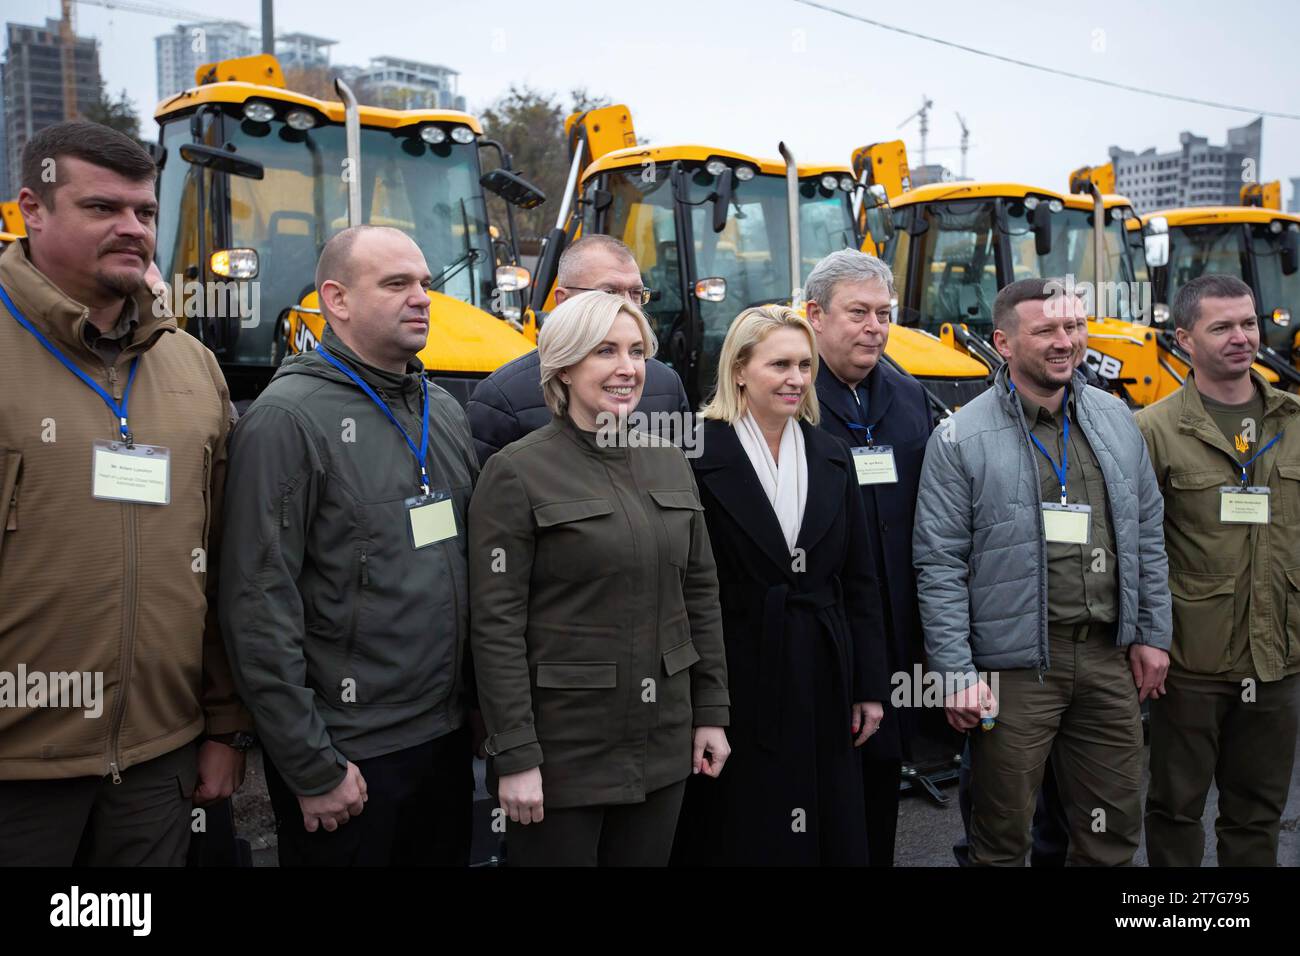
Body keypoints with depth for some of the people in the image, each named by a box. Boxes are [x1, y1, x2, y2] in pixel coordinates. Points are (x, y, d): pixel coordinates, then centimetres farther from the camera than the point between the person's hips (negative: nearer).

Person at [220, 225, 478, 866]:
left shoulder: (444, 411, 8)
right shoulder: (286, 418, -13)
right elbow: (259, 609, -16)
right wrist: (313, 767, -14)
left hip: (447, 738, 7)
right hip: (349, 758, -6)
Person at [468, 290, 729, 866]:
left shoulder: (669, 463, 6)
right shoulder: (517, 473, -11)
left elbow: (700, 594, 10)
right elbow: (496, 625, -13)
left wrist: (711, 712, 9)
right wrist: (515, 757, -15)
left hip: (664, 745, 5)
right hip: (562, 752, -5)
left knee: (646, 858, 17)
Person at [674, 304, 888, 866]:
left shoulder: (832, 457, 8)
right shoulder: (699, 456, -9)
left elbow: (859, 582, 9)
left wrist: (870, 687, 7)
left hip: (824, 680, 5)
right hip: (737, 680, -5)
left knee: (835, 834, 15)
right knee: (741, 835, 9)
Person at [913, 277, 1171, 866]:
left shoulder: (1114, 419, 8)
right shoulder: (960, 440, -8)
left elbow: (1147, 533, 14)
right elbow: (939, 564, -9)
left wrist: (1152, 633, 11)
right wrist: (957, 672, -12)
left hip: (1108, 657, 5)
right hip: (1016, 664, -4)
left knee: (1114, 829, 16)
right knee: (1003, 837, 8)